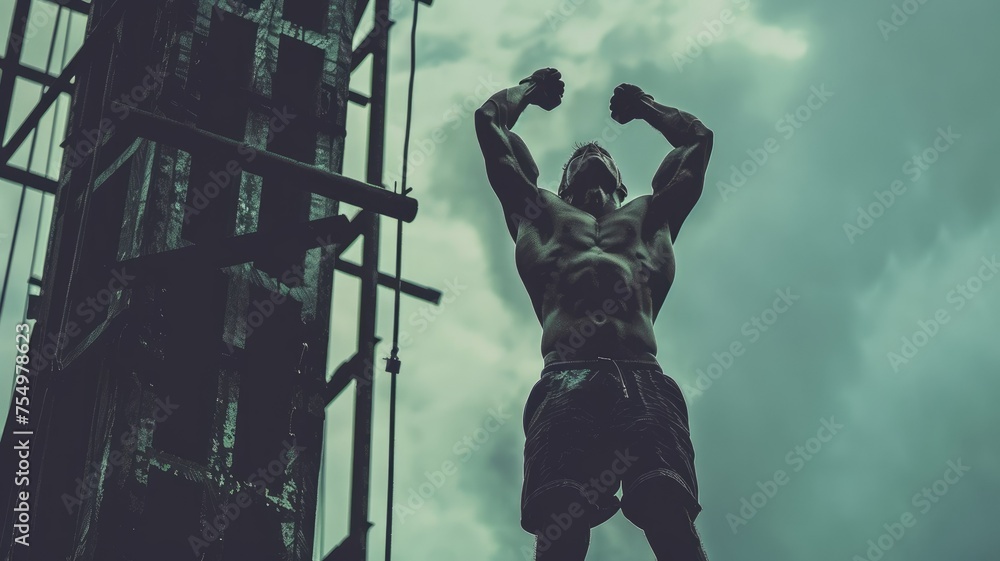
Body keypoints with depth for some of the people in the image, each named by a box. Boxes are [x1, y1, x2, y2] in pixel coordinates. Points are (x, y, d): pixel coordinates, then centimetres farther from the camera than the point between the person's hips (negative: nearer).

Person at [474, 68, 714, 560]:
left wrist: (643, 105, 61)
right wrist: (531, 88, 59)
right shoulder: (541, 212, 35)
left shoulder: (648, 215, 37)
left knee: (670, 513, -23)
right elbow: (489, 121, 42)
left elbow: (698, 138, 47)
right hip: (566, 382, -1)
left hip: (644, 381, 1)